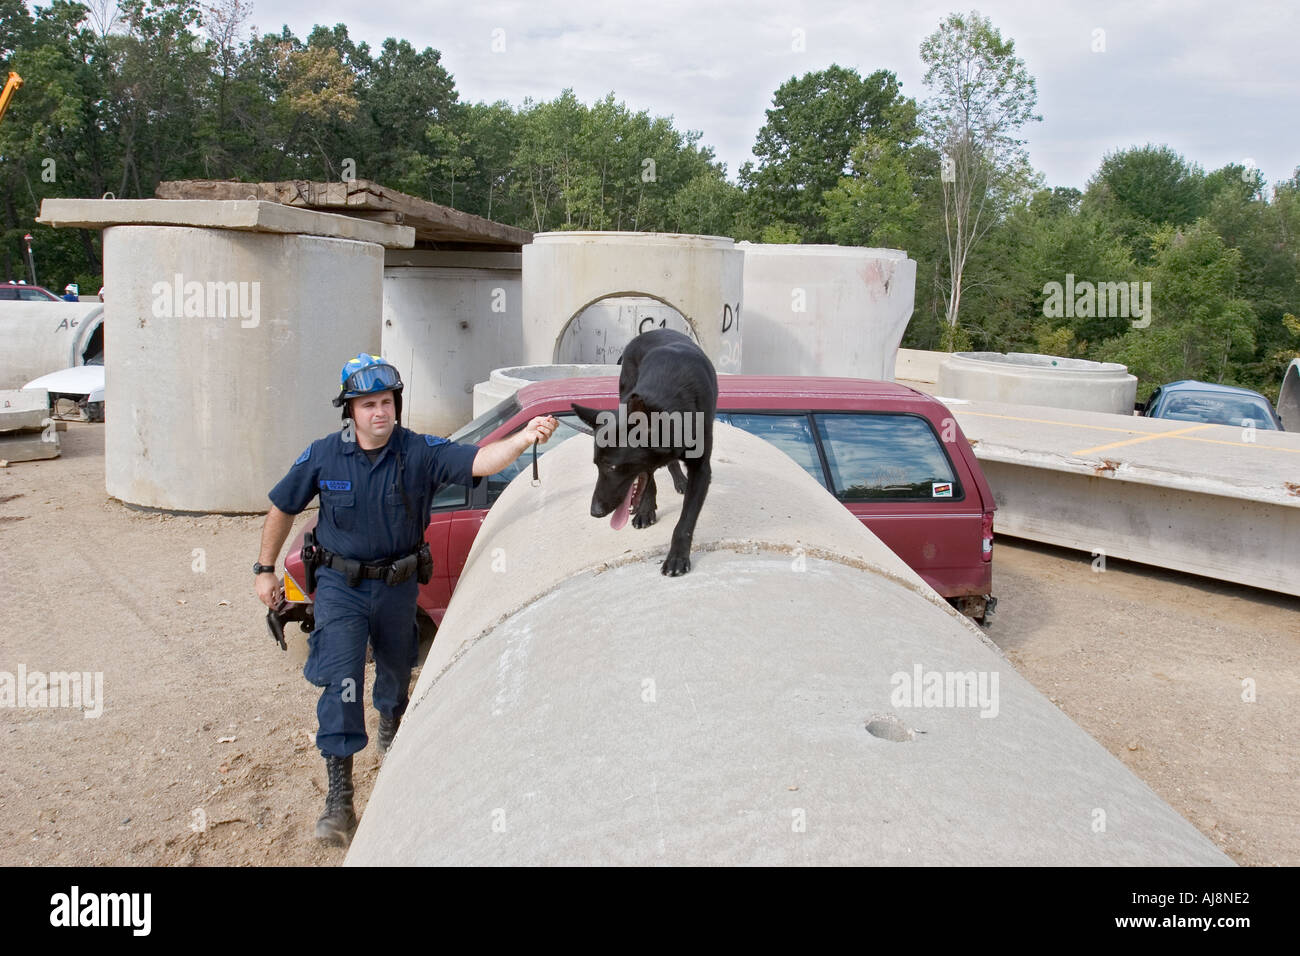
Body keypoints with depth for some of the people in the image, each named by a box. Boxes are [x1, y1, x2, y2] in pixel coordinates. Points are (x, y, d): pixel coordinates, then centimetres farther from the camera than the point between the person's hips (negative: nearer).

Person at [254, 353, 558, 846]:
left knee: (396, 669, 21)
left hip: (397, 585, 2)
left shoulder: (421, 451, -16)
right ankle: (339, 796, -5)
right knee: (341, 680, -11)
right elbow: (282, 509, 2)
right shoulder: (322, 455, -12)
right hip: (340, 584, -1)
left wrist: (524, 437, -49)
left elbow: (478, 461, -31)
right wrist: (266, 569, 5)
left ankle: (390, 728, 54)